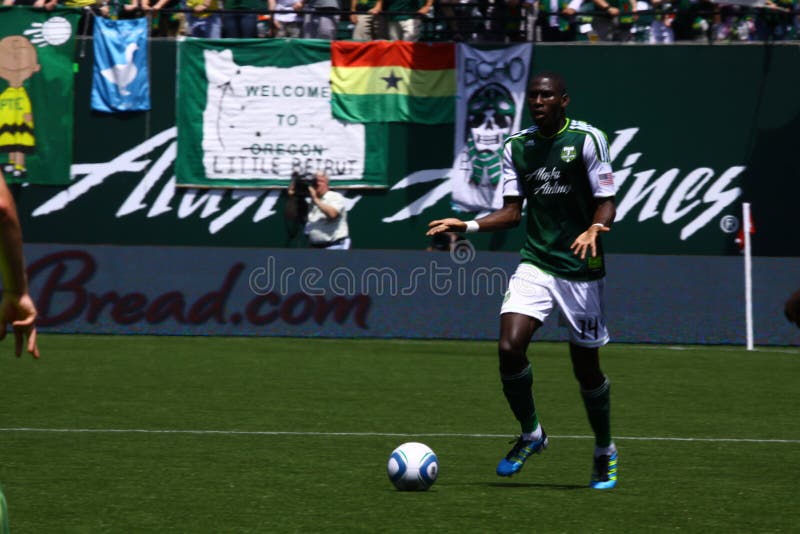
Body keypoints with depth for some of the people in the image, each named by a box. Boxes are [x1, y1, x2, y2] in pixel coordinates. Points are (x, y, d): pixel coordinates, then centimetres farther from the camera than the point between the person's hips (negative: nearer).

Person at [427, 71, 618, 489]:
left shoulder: (587, 138, -6)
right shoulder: (516, 146, 8)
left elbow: (607, 205, -7)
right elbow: (512, 211, 11)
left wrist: (593, 230, -28)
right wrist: (467, 226, -3)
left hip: (580, 270, -3)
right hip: (535, 263, 3)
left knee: (586, 367, 4)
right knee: (509, 347, -17)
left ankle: (604, 453, 26)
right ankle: (530, 434, 7)